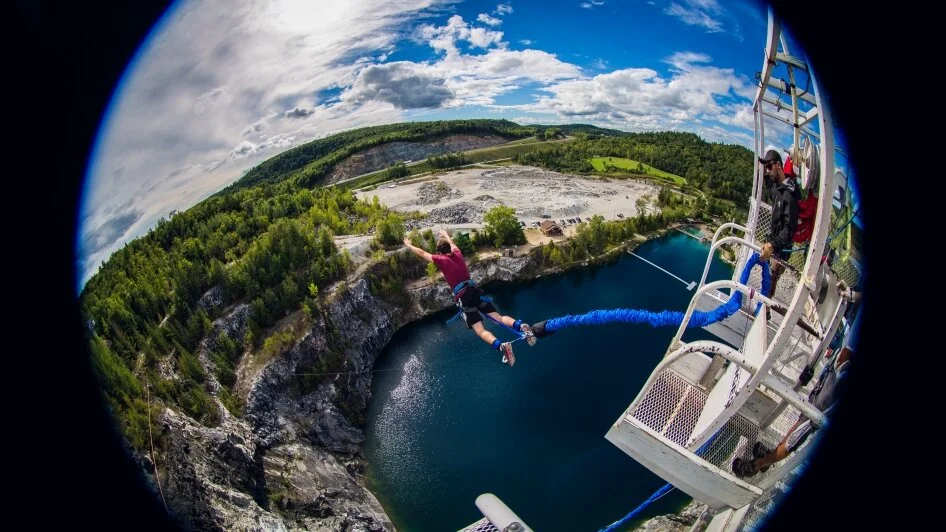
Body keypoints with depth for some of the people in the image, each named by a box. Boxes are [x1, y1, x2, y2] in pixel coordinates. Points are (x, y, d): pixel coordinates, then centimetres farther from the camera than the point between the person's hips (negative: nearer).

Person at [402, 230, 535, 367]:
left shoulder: (441, 259, 3)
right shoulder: (457, 254, 17)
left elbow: (422, 253, 17)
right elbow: (452, 243, 41)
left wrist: (409, 245, 33)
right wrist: (445, 235, 61)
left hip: (463, 296, -5)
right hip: (475, 289, 5)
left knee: (480, 330, -14)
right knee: (498, 317, 4)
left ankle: (501, 346, -40)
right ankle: (521, 325, -24)